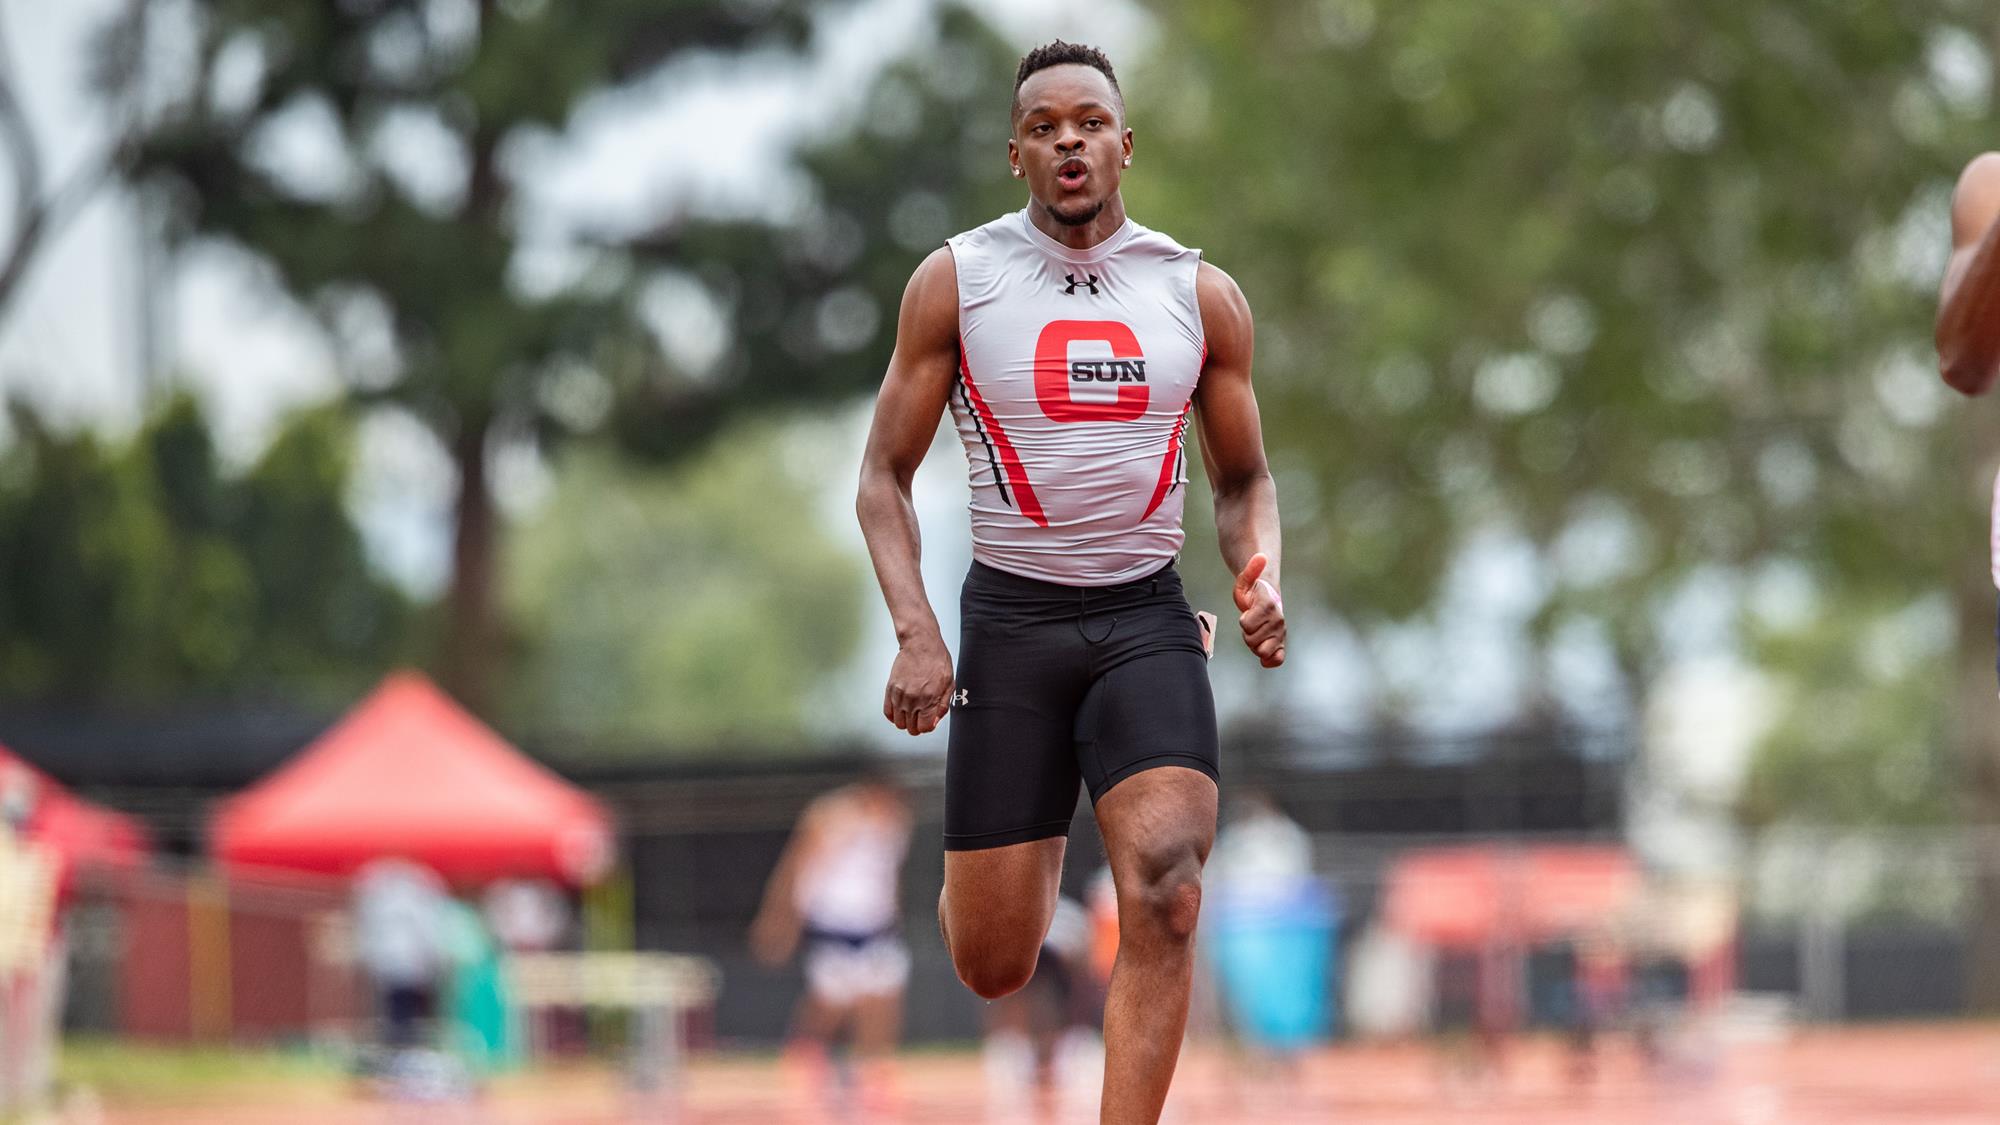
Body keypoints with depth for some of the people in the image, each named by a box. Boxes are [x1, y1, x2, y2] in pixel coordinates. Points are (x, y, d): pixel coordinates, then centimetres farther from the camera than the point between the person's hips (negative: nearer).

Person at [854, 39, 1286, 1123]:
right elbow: (884, 476, 2)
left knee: (1165, 894, -23)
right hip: (1009, 619, -1)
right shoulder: (955, 282, -1)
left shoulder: (1202, 295, 4)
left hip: (1146, 621, 1)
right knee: (993, 967, 2)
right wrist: (915, 634, -12)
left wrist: (1261, 583, -6)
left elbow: (1243, 478, 15)